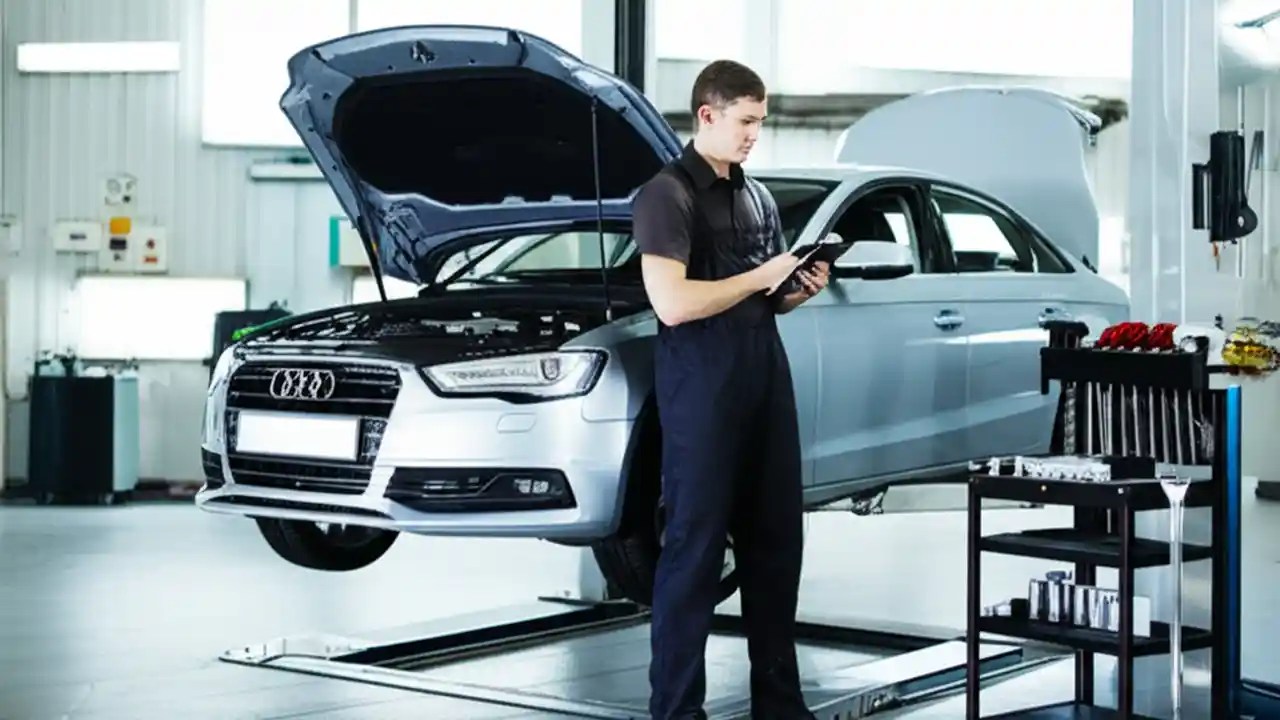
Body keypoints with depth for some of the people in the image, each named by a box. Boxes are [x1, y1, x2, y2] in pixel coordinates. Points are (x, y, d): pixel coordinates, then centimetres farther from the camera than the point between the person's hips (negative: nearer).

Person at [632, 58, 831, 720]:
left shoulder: (756, 195, 17)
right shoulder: (667, 195, -9)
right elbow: (672, 304, -21)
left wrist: (800, 291, 5)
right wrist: (761, 277, -13)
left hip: (766, 380, 8)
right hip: (701, 388, -8)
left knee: (776, 541, 12)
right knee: (694, 547, -3)